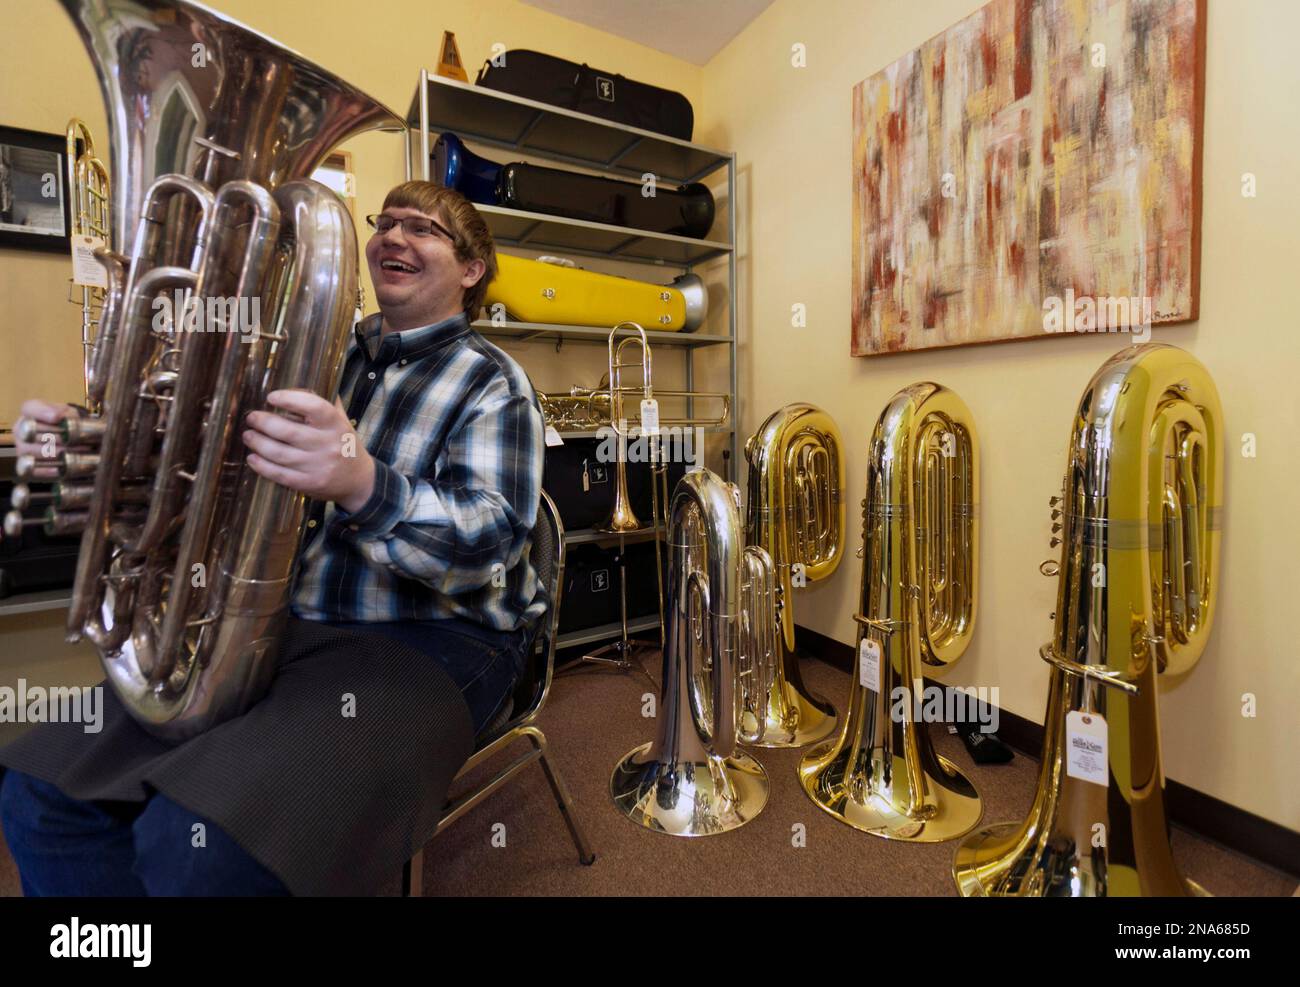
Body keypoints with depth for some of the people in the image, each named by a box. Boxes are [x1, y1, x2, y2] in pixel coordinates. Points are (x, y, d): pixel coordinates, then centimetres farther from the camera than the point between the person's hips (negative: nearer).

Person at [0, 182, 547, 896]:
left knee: (203, 845, -25)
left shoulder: (492, 382, -5)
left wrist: (363, 485, -37)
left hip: (430, 640, -6)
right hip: (294, 624, 6)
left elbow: (491, 543, -19)